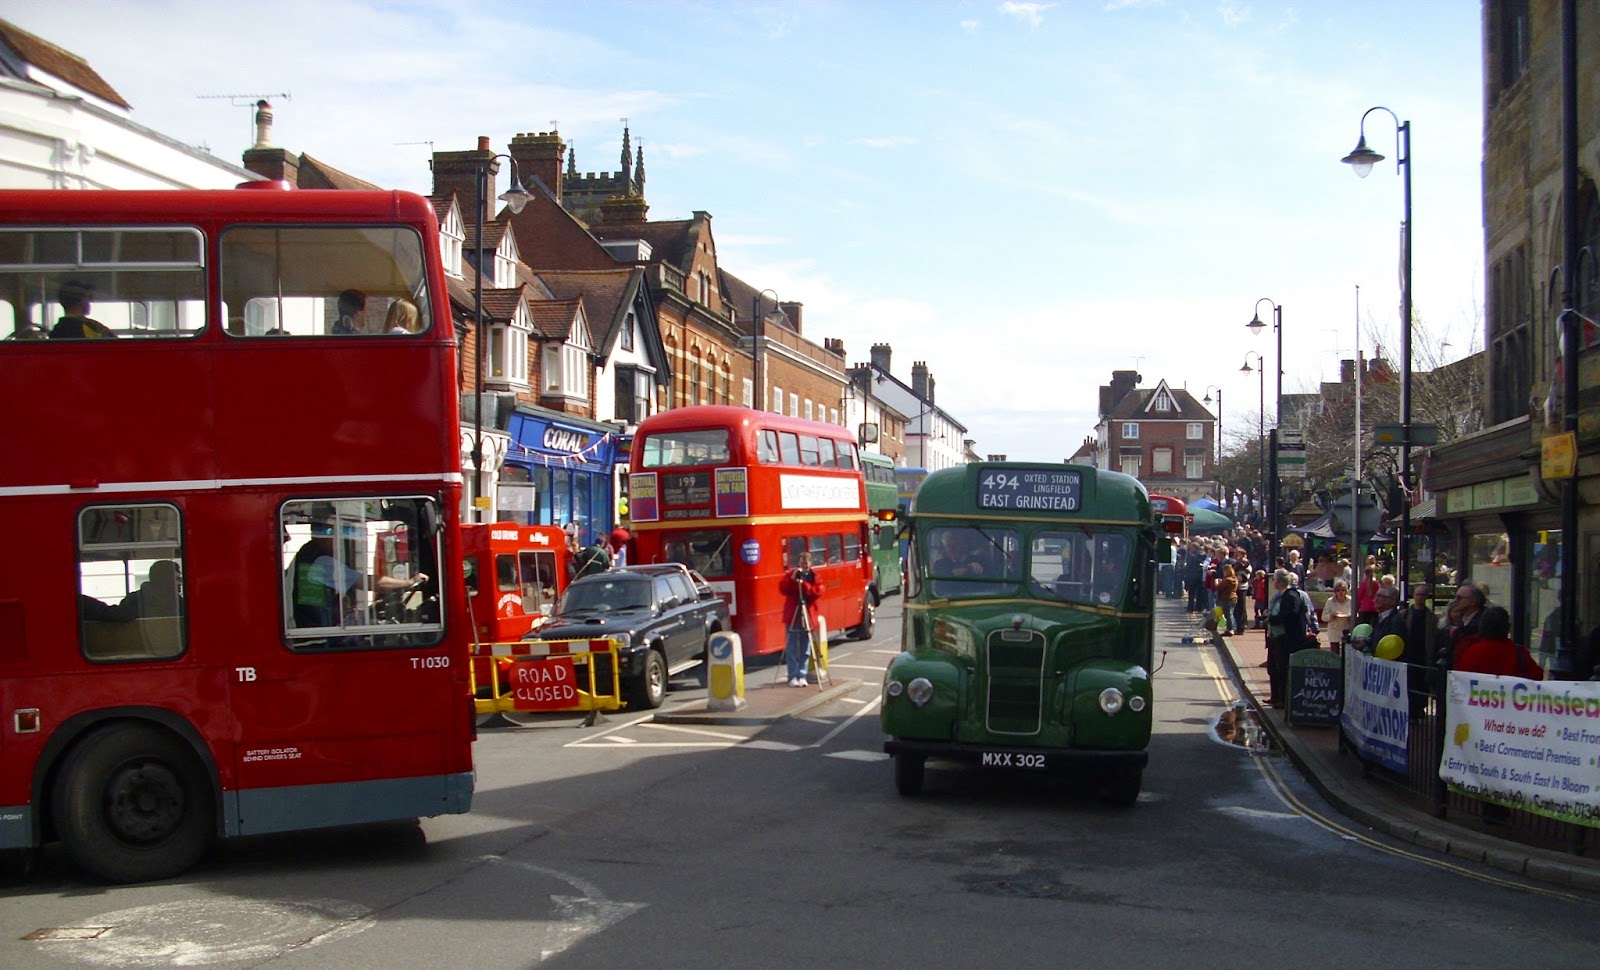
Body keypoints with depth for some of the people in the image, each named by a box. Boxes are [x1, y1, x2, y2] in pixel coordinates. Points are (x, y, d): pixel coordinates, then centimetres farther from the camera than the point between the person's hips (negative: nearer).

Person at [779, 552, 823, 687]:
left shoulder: (814, 577, 7)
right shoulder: (790, 574, 7)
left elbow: (818, 592, -9)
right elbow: (782, 589, -5)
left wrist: (804, 584, -18)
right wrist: (792, 579, -17)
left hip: (807, 616, 1)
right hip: (792, 615, -1)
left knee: (805, 649, 2)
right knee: (791, 648, -3)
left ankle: (802, 675, 7)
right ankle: (793, 676, 0)